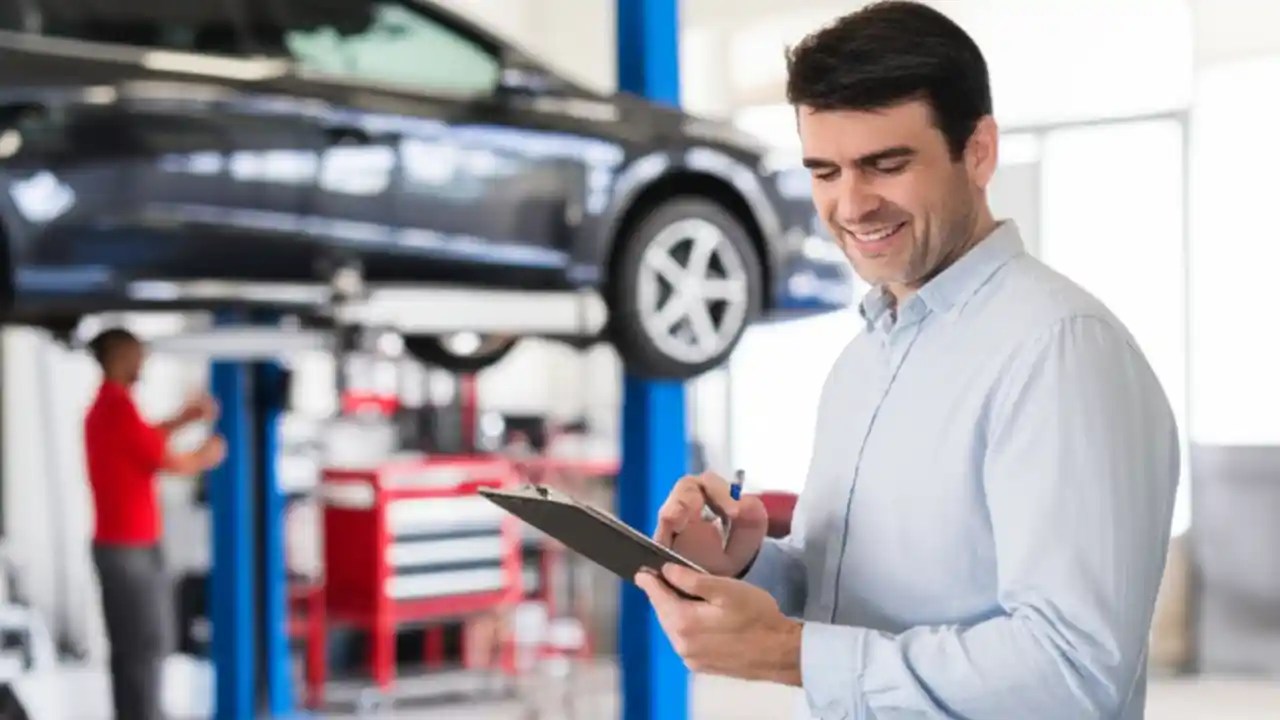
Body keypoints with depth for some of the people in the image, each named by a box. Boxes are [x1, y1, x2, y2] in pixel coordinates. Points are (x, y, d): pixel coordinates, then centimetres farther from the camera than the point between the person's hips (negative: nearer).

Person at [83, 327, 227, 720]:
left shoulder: (102, 407, 14)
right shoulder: (119, 407, -18)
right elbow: (169, 462, -14)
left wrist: (182, 419, 27)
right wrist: (205, 456, 4)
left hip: (114, 543, 10)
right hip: (132, 546, -10)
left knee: (128, 645, 12)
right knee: (147, 645, -6)